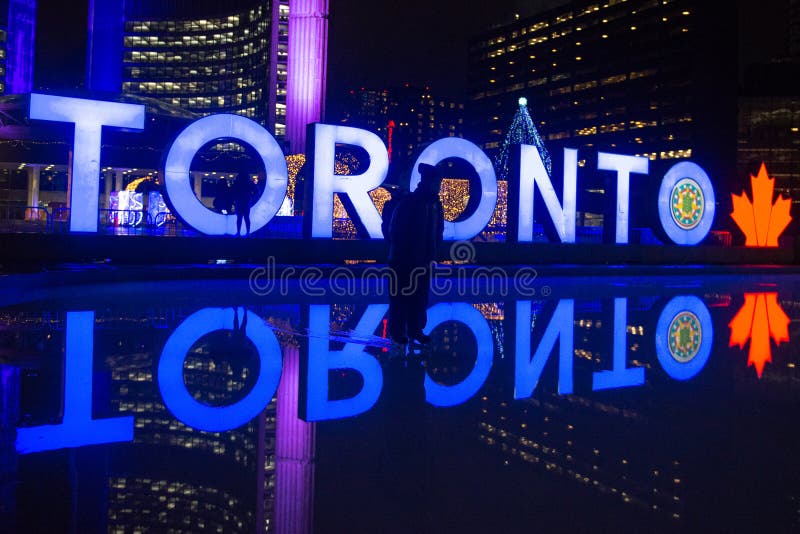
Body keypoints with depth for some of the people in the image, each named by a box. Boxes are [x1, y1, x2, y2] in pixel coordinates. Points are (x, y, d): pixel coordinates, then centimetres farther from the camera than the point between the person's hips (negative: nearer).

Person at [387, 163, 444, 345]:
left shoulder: (435, 204, 4)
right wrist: (401, 252, -11)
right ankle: (397, 331, 13)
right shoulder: (408, 203, -13)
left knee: (420, 297, 10)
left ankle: (416, 330, 21)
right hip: (403, 261, -6)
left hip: (423, 261, 6)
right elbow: (395, 231, -12)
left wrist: (431, 254, 1)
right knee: (401, 295, 3)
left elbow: (438, 232, 9)